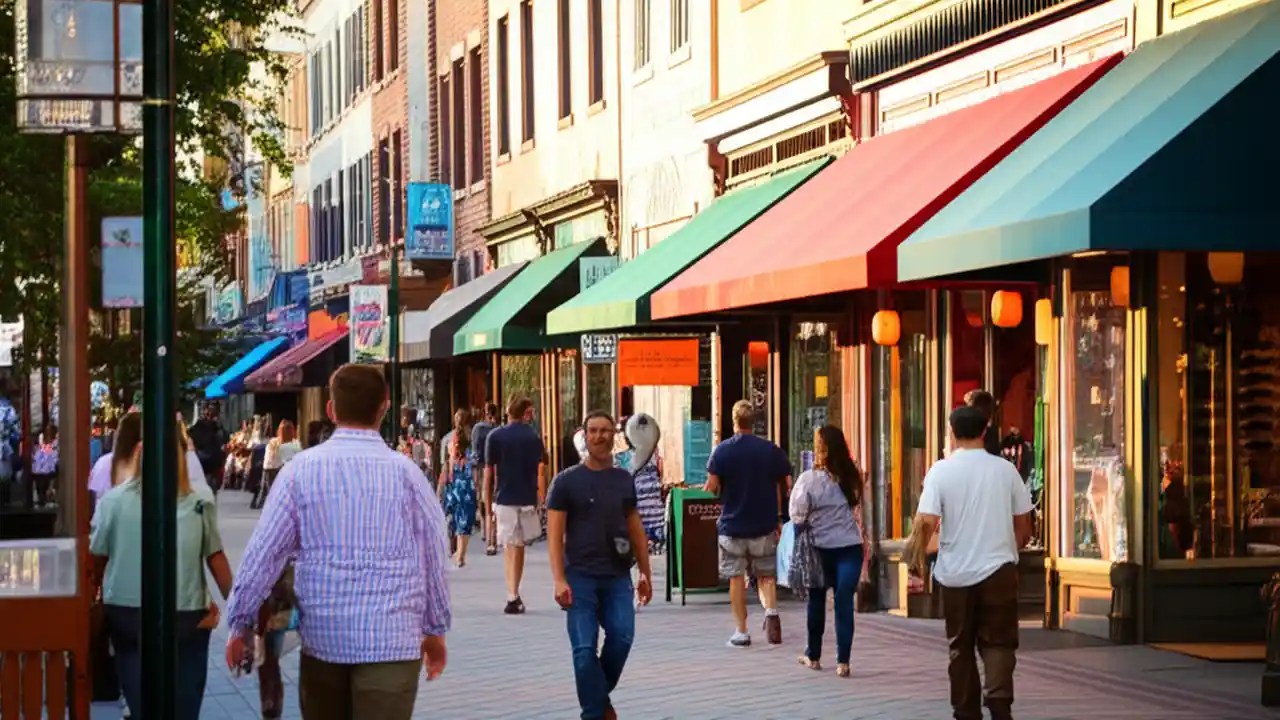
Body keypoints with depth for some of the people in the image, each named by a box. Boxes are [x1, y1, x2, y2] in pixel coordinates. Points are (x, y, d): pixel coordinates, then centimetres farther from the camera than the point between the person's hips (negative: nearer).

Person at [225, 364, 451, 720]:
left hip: (322, 635, 2)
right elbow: (433, 555, 4)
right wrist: (435, 628, 17)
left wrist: (241, 623, 8)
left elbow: (264, 550, -1)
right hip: (390, 637, -2)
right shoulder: (404, 471, -1)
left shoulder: (302, 468, -1)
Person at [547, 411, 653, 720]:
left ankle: (600, 695, 12)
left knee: (622, 636, -12)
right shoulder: (567, 481, 1)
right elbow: (555, 533, -2)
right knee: (584, 648, -5)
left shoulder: (624, 480, 13)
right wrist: (559, 580, -11)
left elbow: (635, 528, 19)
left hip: (618, 576, 3)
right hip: (581, 577, -3)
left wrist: (645, 573, 16)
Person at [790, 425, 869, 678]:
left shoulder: (809, 479, -12)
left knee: (817, 601, 16)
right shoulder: (852, 477, -1)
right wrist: (864, 538, 12)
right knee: (844, 603, 1)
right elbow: (860, 511, 3)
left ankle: (813, 655, 27)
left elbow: (797, 515, -8)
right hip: (851, 546, 2)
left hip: (820, 547, -1)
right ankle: (842, 662, -2)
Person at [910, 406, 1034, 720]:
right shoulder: (1005, 469, 1)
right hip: (999, 568, 0)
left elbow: (926, 521, -15)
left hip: (956, 573, 0)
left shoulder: (941, 471, -5)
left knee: (961, 647, 12)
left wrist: (915, 553, 1)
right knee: (998, 642, 3)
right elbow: (1023, 523, 7)